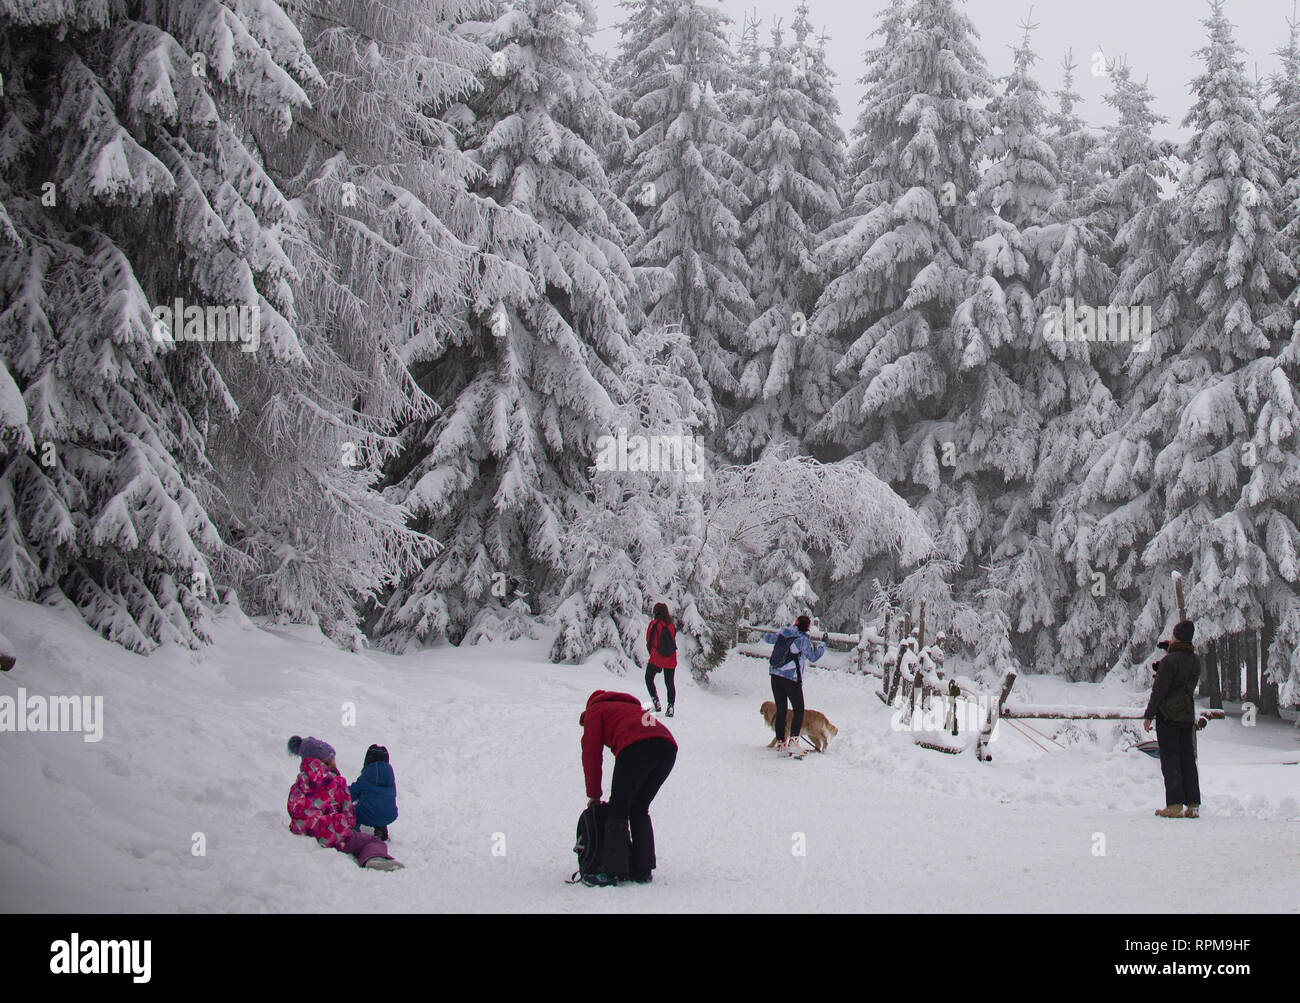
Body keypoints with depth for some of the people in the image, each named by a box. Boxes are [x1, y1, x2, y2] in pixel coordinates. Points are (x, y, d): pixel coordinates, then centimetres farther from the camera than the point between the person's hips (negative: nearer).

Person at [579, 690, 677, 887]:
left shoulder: (595, 711, 23)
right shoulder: (631, 706, 41)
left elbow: (591, 754, 16)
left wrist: (593, 795, 22)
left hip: (636, 747, -7)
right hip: (667, 747, 7)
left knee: (618, 810, 2)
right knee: (640, 810, 17)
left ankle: (613, 871, -2)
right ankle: (643, 869, 14)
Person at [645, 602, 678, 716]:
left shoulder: (654, 624, -9)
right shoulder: (672, 625, 2)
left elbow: (649, 641, -2)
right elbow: (673, 640, 8)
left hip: (656, 658, -3)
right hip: (671, 660, 3)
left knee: (649, 678, 14)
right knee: (669, 682, 10)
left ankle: (655, 700, 1)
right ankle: (671, 705, 1)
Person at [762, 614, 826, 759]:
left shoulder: (782, 632, 7)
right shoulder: (803, 639, -8)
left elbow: (769, 639, 26)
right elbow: (813, 657, 5)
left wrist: (766, 635, 51)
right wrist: (822, 646, 23)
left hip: (775, 675, 6)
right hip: (792, 678, -6)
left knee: (781, 710, 11)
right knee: (799, 710, 1)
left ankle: (780, 743, 11)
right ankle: (793, 741, -14)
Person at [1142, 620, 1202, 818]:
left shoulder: (1169, 661, -14)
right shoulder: (1195, 661, 8)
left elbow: (1159, 690, -15)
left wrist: (1149, 715, -8)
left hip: (1168, 716, -7)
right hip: (1188, 716, 7)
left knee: (1170, 760, -4)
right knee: (1188, 760, 9)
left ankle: (1175, 805, -7)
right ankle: (1193, 805, 7)